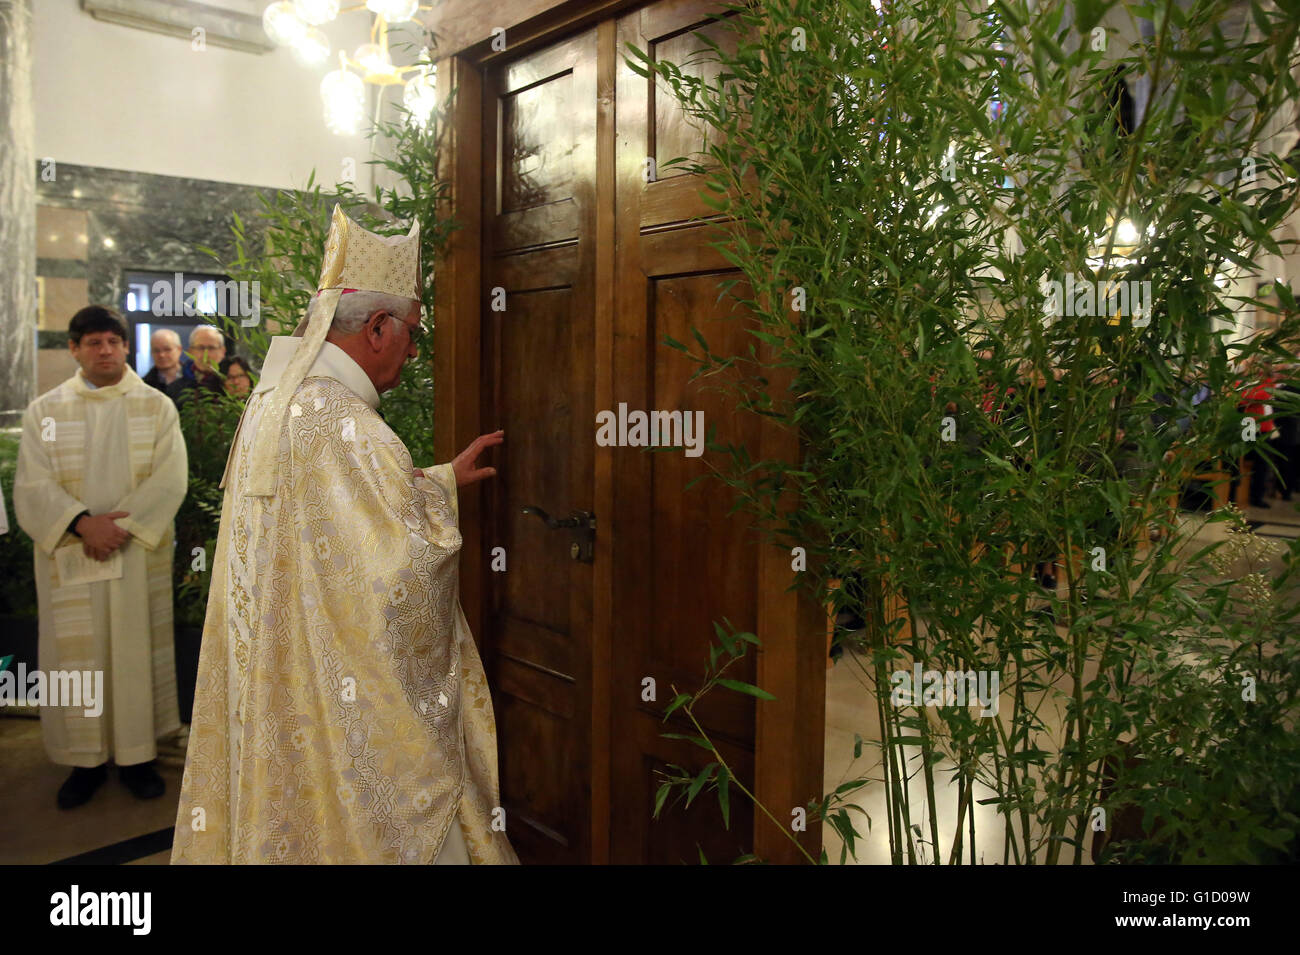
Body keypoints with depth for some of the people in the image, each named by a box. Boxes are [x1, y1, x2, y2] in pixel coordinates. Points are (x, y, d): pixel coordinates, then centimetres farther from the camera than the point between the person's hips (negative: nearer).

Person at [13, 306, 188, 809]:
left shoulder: (156, 406, 3)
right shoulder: (45, 410, 5)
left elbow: (169, 478, -6)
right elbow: (32, 486, -3)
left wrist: (120, 526, -17)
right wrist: (82, 523, -19)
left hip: (139, 555, 0)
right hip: (68, 555, 1)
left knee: (135, 649, 5)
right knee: (76, 655, 5)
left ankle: (136, 754, 17)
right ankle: (87, 759, 18)